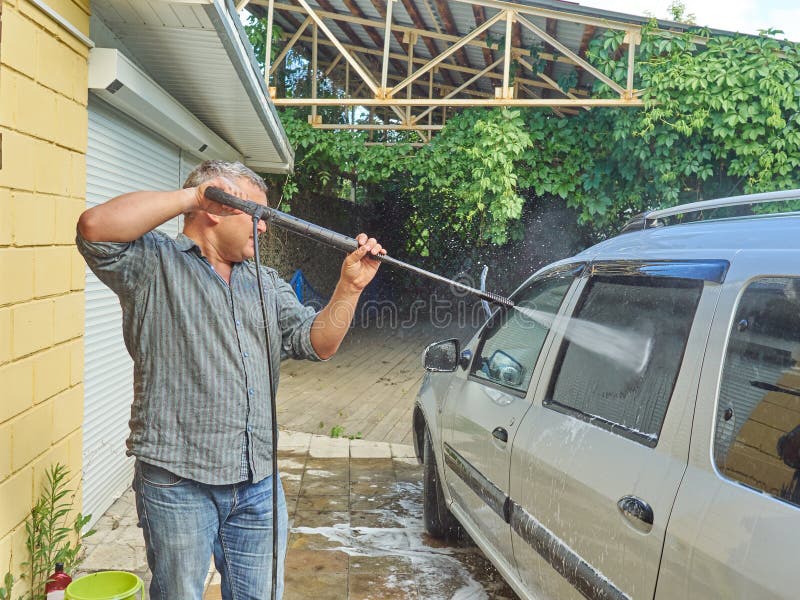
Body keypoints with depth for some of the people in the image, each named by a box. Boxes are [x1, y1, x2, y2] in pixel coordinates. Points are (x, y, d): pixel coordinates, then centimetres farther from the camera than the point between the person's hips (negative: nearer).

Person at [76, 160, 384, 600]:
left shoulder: (267, 284, 18)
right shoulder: (154, 264, -2)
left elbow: (317, 344, 10)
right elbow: (95, 227, -21)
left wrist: (349, 286, -5)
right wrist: (191, 196, -15)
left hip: (258, 483, 6)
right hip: (177, 481, -5)